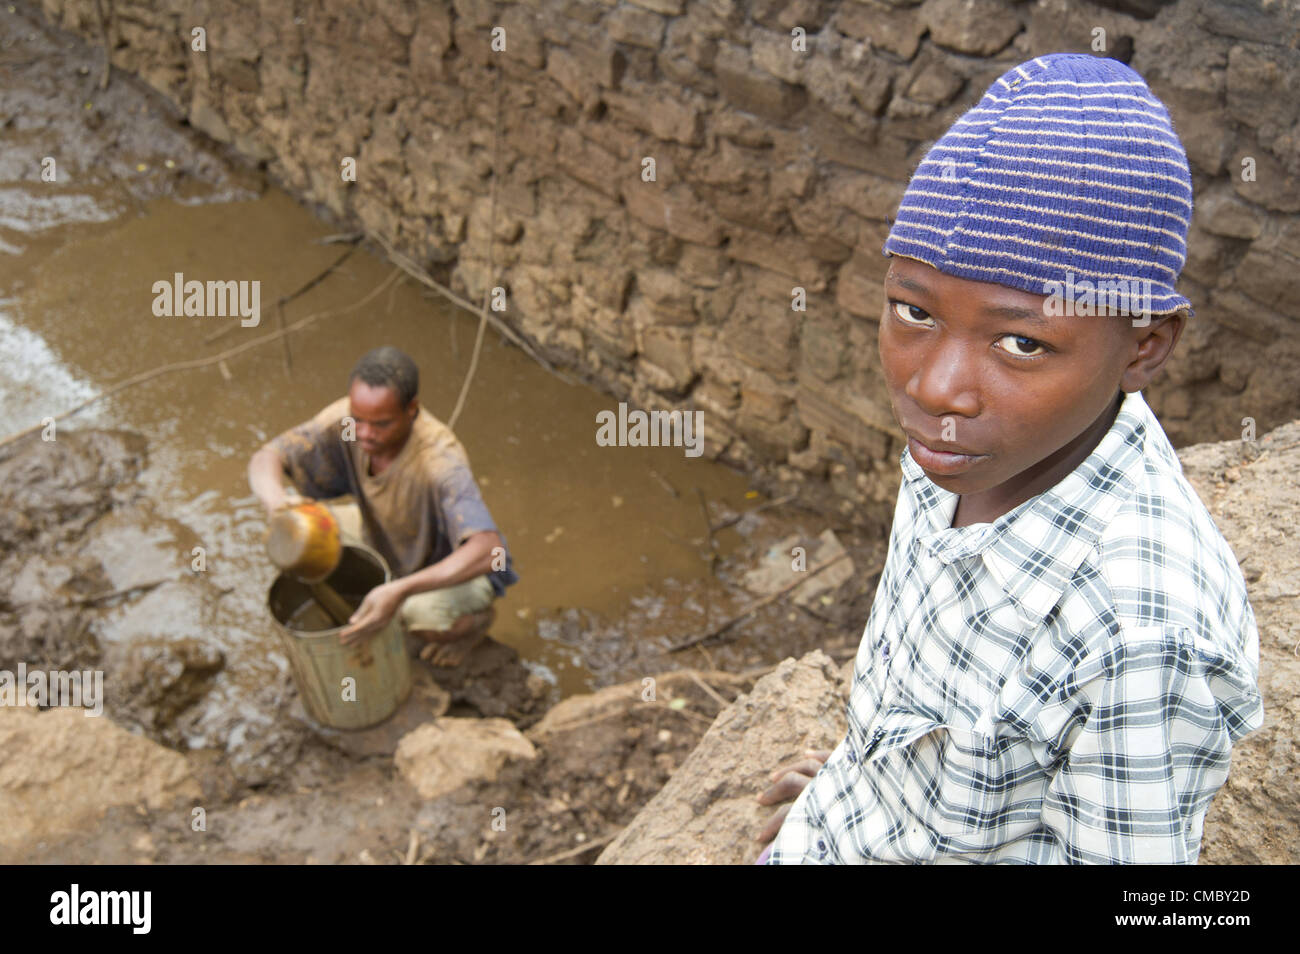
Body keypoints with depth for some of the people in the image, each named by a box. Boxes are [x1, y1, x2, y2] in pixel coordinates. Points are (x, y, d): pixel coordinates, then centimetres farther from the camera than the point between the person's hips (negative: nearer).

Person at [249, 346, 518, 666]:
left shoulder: (438, 458, -41)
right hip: (383, 535, 6)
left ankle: (475, 619, 3)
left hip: (459, 564, -6)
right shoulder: (347, 418, -25)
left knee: (425, 616, -36)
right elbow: (265, 459, -21)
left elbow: (488, 549, -51)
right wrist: (278, 505, -45)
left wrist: (401, 590, -61)